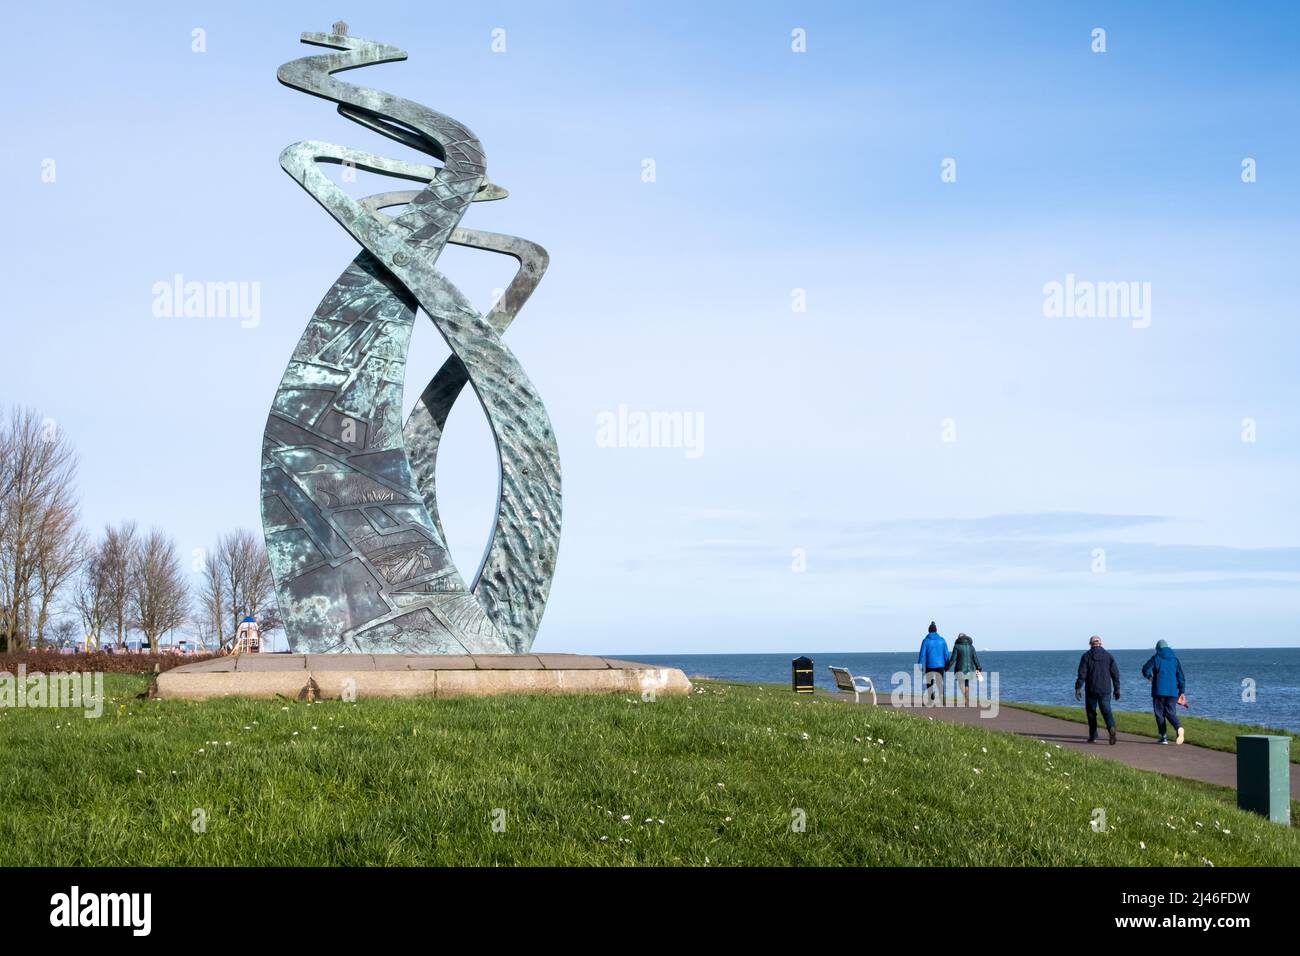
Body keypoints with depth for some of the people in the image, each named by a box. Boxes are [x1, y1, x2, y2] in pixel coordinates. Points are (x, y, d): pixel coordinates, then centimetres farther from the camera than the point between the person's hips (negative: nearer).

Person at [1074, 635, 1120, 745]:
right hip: (1105, 690, 2)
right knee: (1106, 710, 2)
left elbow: (1082, 674, -8)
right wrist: (1117, 689, 11)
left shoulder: (1086, 656, -2)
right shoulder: (1108, 655, 6)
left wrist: (1077, 688, -6)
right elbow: (1115, 673, 5)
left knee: (1091, 711, 10)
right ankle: (1111, 727, -27)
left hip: (1091, 689, -2)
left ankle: (1093, 736, 14)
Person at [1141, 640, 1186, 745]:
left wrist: (1150, 677, 13)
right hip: (1172, 691, 3)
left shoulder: (1156, 658, -1)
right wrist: (1182, 691, 12)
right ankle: (1179, 728, -24)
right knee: (1171, 713, 6)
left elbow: (1146, 670, -10)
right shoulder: (1174, 659, 10)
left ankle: (1164, 736, 1)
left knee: (1160, 713, 7)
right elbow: (1181, 676, 7)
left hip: (1159, 690, -3)